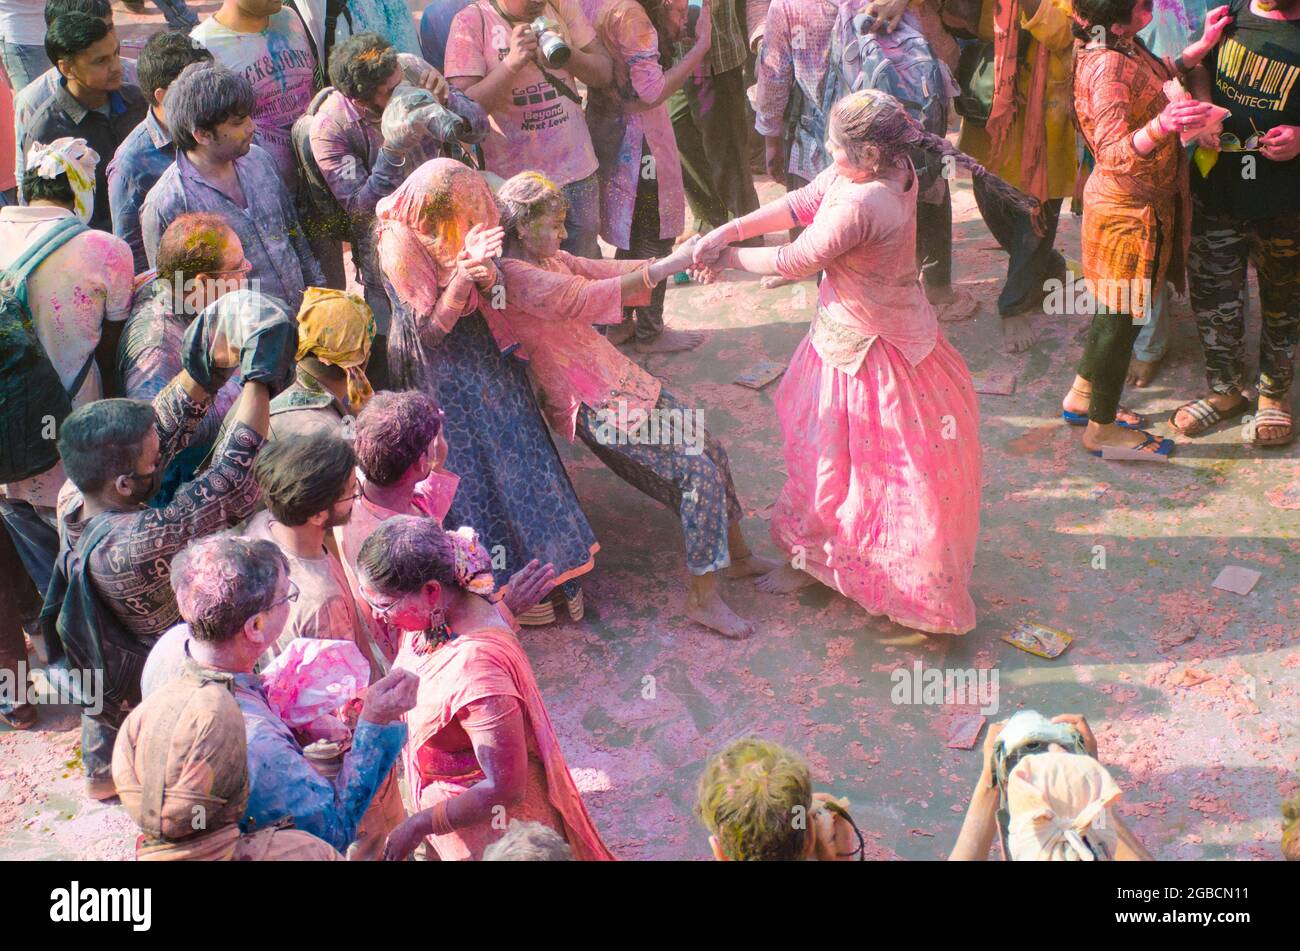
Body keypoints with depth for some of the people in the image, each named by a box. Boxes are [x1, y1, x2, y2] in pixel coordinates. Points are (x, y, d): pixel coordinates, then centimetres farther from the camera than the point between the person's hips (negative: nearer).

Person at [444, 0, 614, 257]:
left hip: (578, 173, 4)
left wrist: (566, 53, -14)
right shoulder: (470, 21, -8)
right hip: (514, 180, -3)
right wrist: (512, 62, -25)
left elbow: (605, 74, 5)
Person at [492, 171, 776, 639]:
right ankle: (703, 598, -3)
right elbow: (583, 299, -30)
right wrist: (667, 266, -31)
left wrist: (679, 259, -9)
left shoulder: (549, 258, 10)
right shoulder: (514, 277, -19)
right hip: (594, 403, -9)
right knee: (699, 472, -14)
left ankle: (738, 555, 28)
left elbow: (604, 270, 6)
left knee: (711, 451, 9)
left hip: (619, 378, 10)